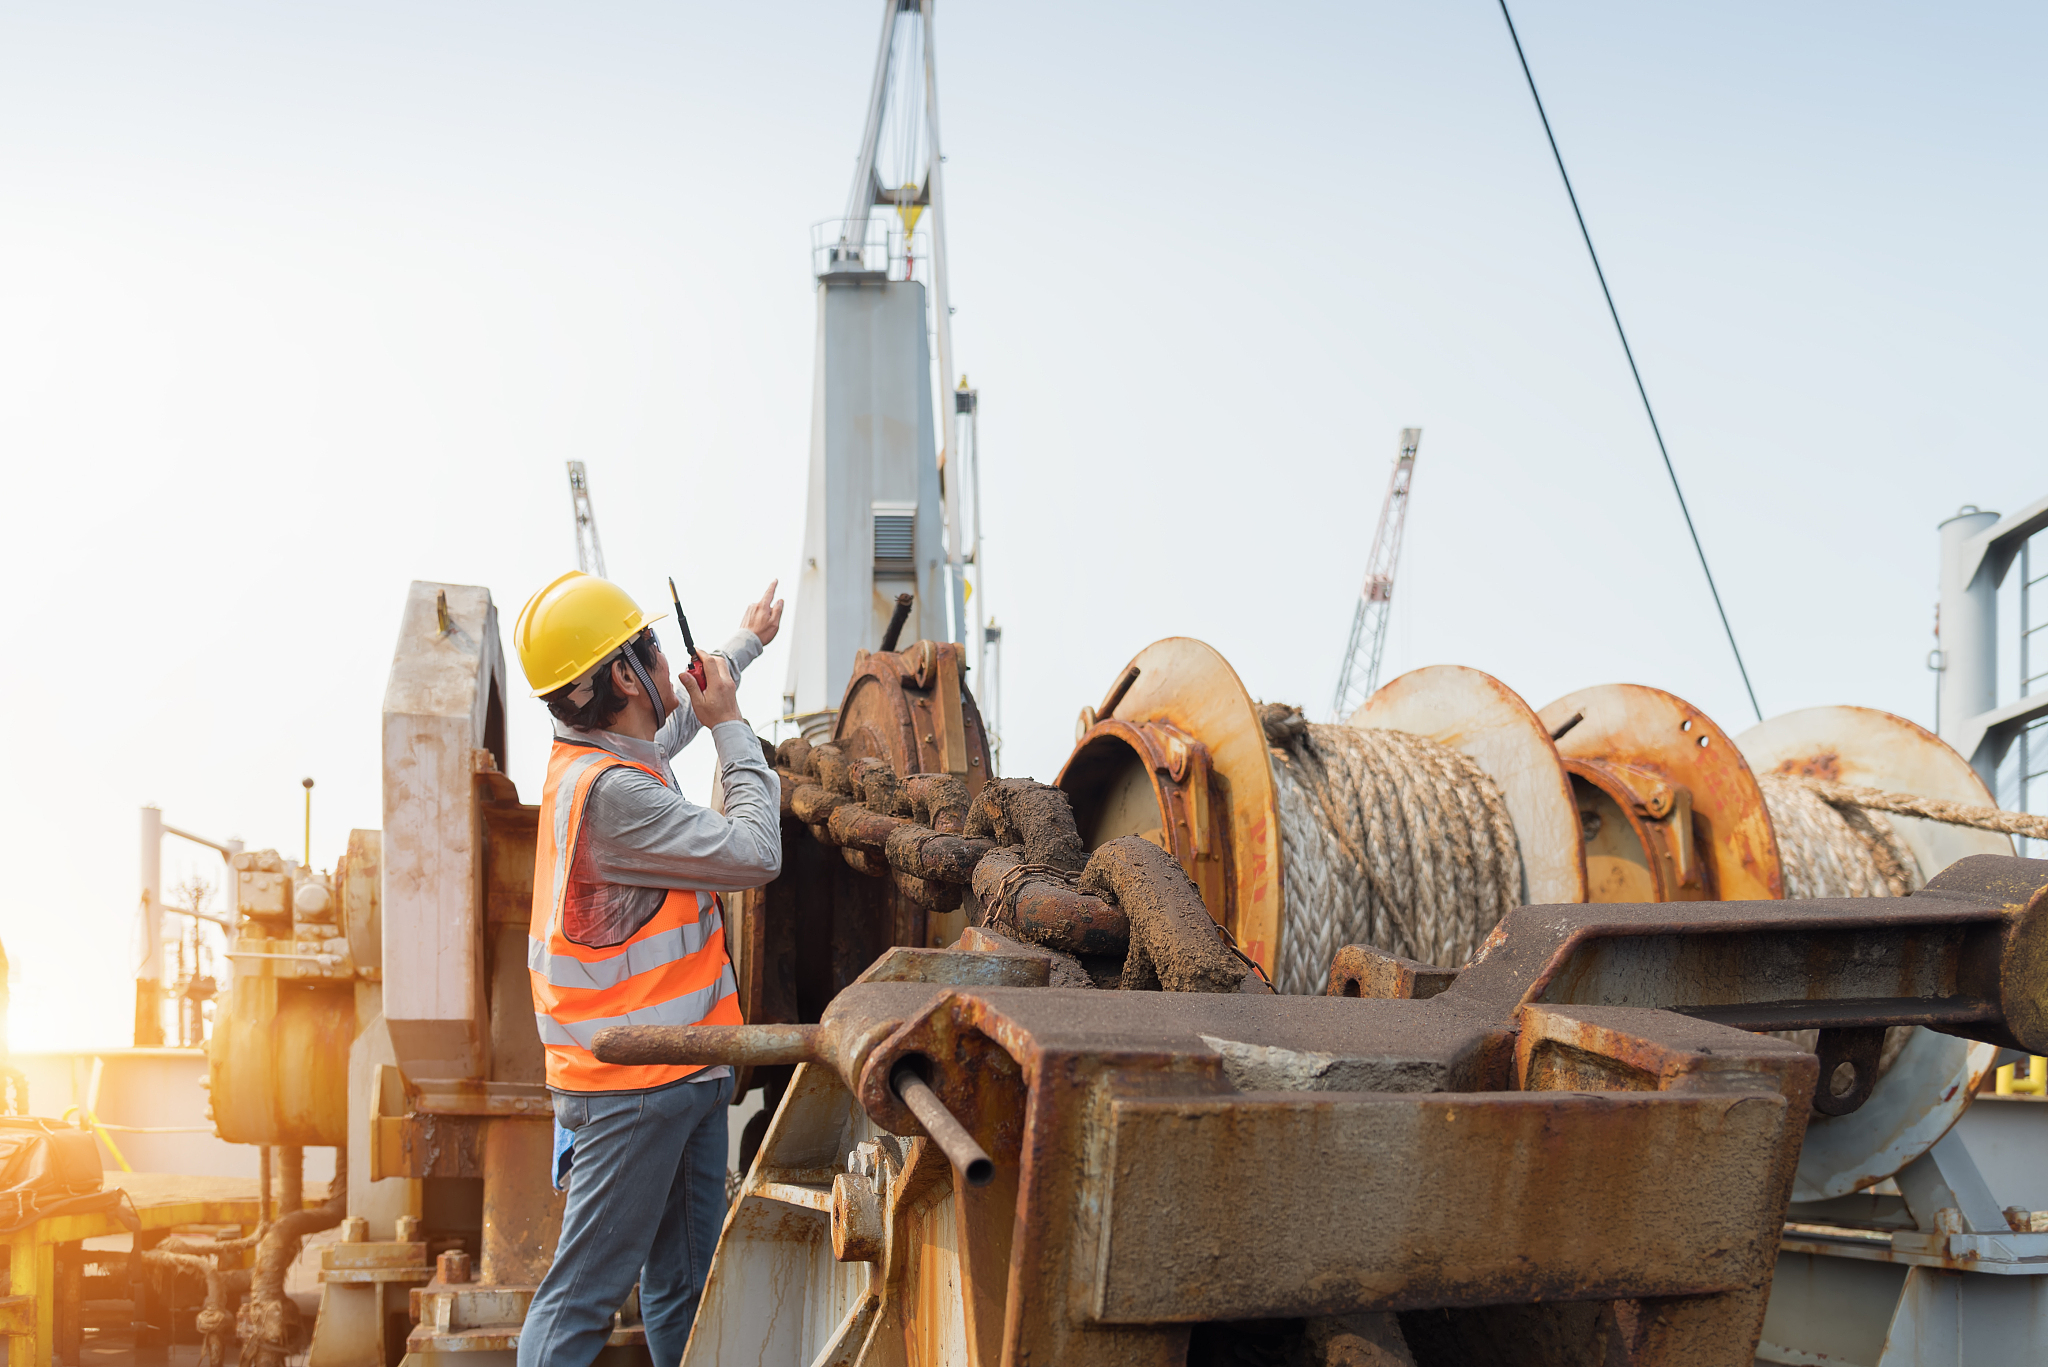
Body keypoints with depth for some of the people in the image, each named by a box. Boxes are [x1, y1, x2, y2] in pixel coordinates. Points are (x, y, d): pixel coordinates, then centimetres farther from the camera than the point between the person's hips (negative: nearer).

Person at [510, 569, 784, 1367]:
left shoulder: (602, 755, 8)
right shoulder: (609, 791, -23)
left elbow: (670, 725, 32)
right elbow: (754, 854, -21)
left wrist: (747, 642, 46)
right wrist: (732, 727, -9)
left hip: (683, 1074, 10)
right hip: (631, 1090, -10)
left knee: (686, 1286, 17)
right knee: (583, 1296, -7)